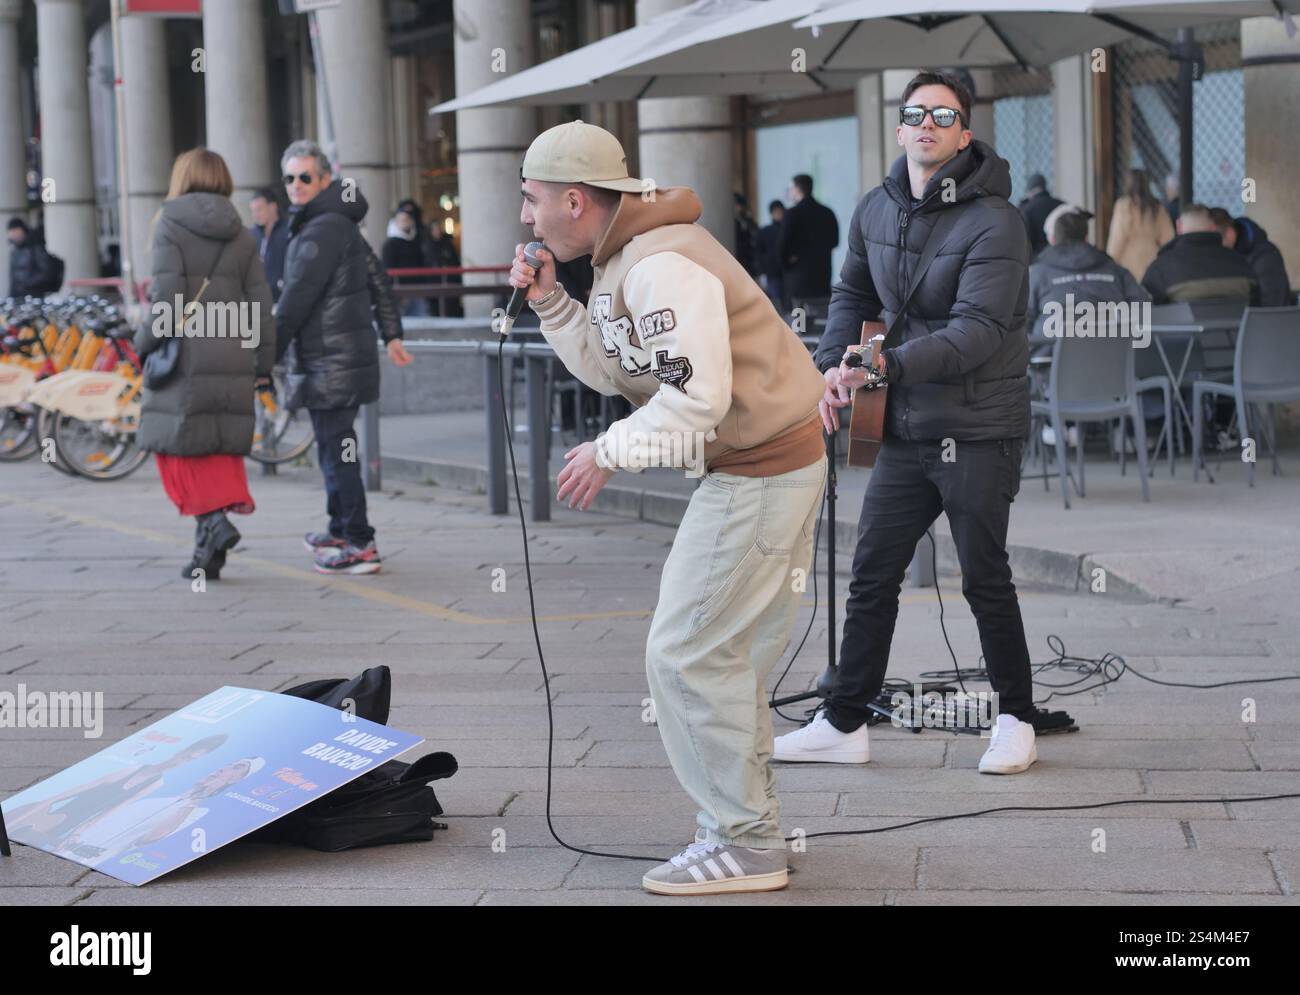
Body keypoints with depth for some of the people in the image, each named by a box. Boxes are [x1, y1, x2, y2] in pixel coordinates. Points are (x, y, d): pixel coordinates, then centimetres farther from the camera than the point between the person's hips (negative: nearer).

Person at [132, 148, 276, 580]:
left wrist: (145, 343, -1)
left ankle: (213, 521, -15)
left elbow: (167, 295, -13)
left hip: (185, 354, -5)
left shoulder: (170, 225, -5)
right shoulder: (241, 235, 9)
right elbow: (259, 303, 7)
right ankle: (207, 546, 7)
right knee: (222, 448, 9)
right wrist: (263, 364, 11)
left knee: (178, 446, 4)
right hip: (232, 356, 5)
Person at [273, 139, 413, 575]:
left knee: (337, 447, -9)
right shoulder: (340, 223, 18)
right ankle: (341, 531, 30)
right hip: (343, 356, 10)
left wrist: (268, 354, -17)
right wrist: (392, 334, 25)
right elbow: (378, 279, 24)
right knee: (334, 447, 19)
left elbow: (297, 298, -18)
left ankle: (359, 546, -9)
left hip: (332, 361, -10)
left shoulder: (324, 229, -15)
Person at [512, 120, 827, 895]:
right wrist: (551, 303, 5)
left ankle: (745, 844, 2)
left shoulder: (663, 267, -22)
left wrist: (611, 452, -19)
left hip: (763, 473, -11)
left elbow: (697, 398, -28)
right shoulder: (626, 256, 12)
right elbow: (621, 372, 12)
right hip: (770, 462, 11)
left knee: (688, 653, -6)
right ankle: (747, 825, 26)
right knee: (731, 654, 16)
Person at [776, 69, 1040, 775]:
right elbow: (854, 294, 20)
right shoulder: (875, 211, 6)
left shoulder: (993, 221, -16)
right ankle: (844, 725, 15)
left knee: (985, 579, 2)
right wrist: (833, 363, 3)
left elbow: (978, 330, -23)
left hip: (979, 431, -6)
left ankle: (1017, 720, 19)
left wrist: (890, 363, -32)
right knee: (872, 575, 7)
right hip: (906, 427, 6)